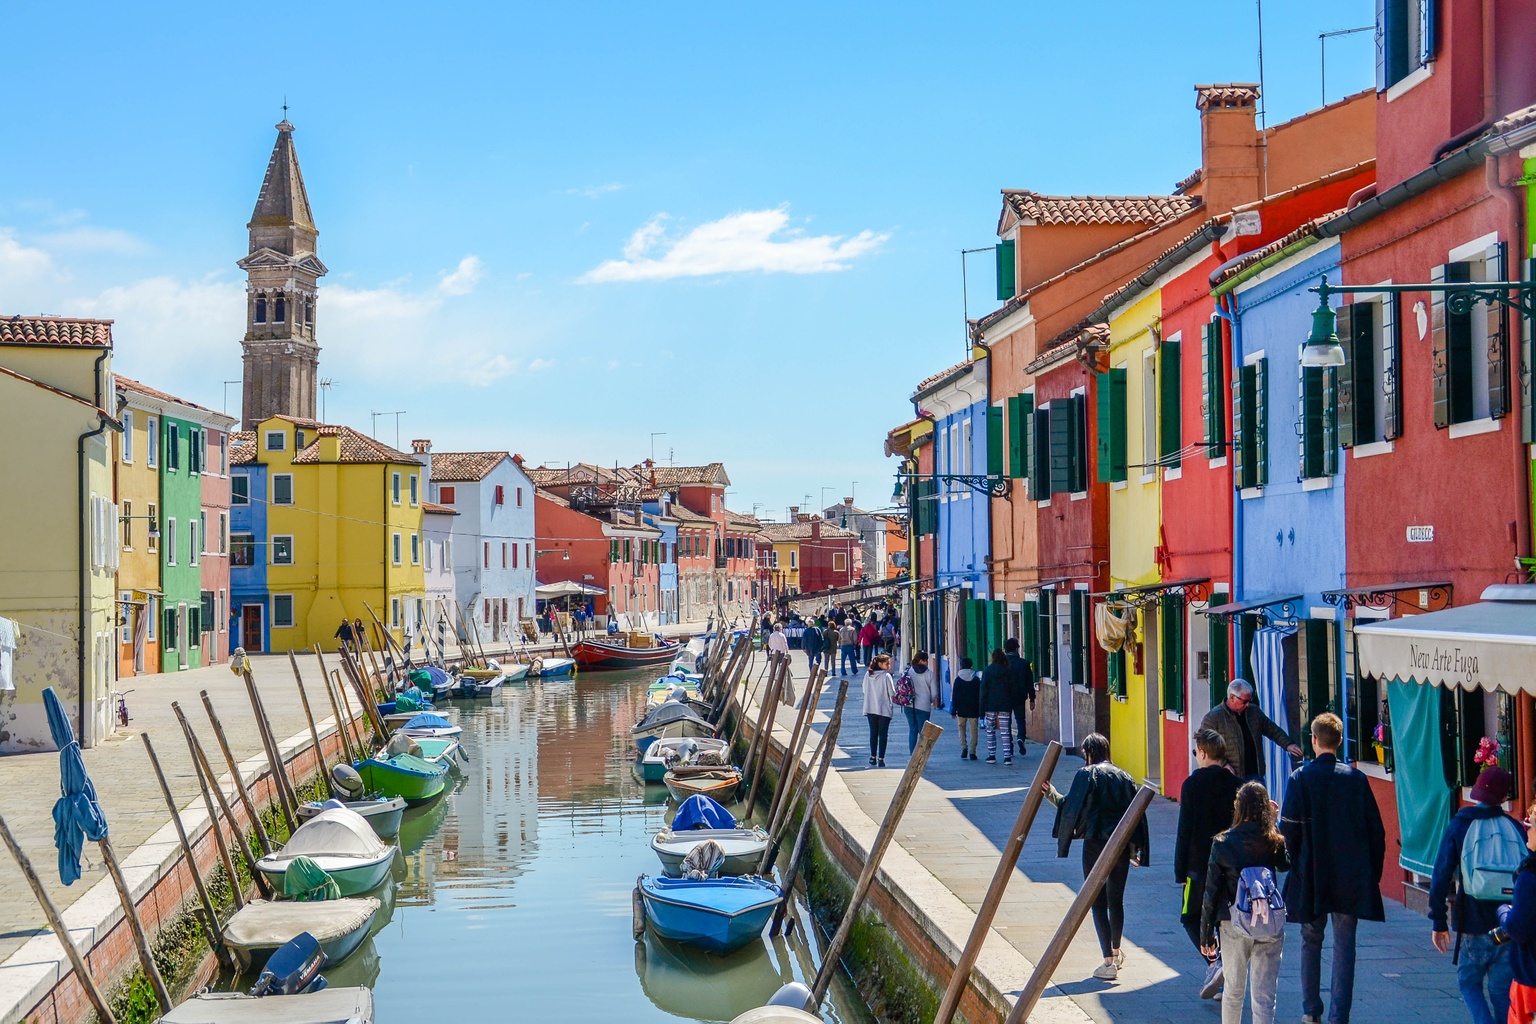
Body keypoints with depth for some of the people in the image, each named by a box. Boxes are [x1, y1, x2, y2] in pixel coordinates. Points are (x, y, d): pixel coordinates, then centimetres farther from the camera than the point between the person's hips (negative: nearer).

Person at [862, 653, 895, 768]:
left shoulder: (868, 675, 0)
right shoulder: (886, 676, -14)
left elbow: (864, 690, 8)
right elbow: (892, 693, -10)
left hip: (870, 709, 4)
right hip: (884, 709, -4)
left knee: (873, 733, 14)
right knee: (883, 734, 3)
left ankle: (873, 757, 17)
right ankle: (881, 759, 0)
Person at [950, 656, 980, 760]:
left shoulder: (958, 680, -3)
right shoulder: (976, 679, 1)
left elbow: (954, 697, -3)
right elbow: (980, 696, 3)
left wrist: (953, 711, 1)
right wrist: (980, 710, 9)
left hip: (961, 710, -1)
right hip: (973, 710, 1)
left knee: (962, 729, 12)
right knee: (973, 730, 4)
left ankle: (964, 748, -5)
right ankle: (972, 752, -1)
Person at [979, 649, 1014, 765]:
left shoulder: (987, 671, -1)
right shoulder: (1007, 671, 1)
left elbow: (983, 689, -3)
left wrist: (982, 707, -1)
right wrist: (1011, 704, 10)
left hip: (990, 704, -1)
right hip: (1005, 705, 1)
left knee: (990, 730, 9)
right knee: (1005, 731, 0)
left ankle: (991, 755, 8)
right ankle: (1007, 756, -7)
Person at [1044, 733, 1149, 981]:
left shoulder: (1086, 775, -4)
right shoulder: (1124, 776, 11)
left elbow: (1071, 808, -6)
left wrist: (1050, 792, 10)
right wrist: (1135, 851, 17)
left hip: (1096, 844, -5)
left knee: (1098, 903, -1)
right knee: (1116, 900, 20)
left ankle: (1109, 962, -5)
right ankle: (1116, 952, 35)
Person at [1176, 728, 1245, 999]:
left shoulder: (1192, 784, -9)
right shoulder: (1237, 784, 2)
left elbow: (1185, 832, -9)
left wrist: (1180, 871, -3)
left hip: (1201, 866, -4)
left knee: (1191, 917, 9)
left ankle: (1214, 963, -12)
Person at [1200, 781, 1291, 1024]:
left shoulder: (1222, 844, -8)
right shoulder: (1275, 843, -6)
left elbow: (1211, 893, -5)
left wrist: (1206, 934, 5)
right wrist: (1274, 822, 13)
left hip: (1234, 925, 0)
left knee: (1233, 993, 17)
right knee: (1264, 999, 4)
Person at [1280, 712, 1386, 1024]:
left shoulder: (1300, 777, -8)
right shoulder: (1356, 778, -2)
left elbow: (1289, 829, -8)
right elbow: (1376, 831, 1)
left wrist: (1292, 865, 7)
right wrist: (1374, 872, 10)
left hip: (1312, 874, -1)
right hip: (1351, 877, 1)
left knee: (1311, 940, 14)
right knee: (1344, 946, 4)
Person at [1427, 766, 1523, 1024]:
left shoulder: (1459, 826, -4)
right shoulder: (1515, 828, 4)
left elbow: (1441, 877, -7)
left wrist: (1438, 922, -1)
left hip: (1474, 925, -2)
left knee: (1469, 982, 11)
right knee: (1502, 989, 11)